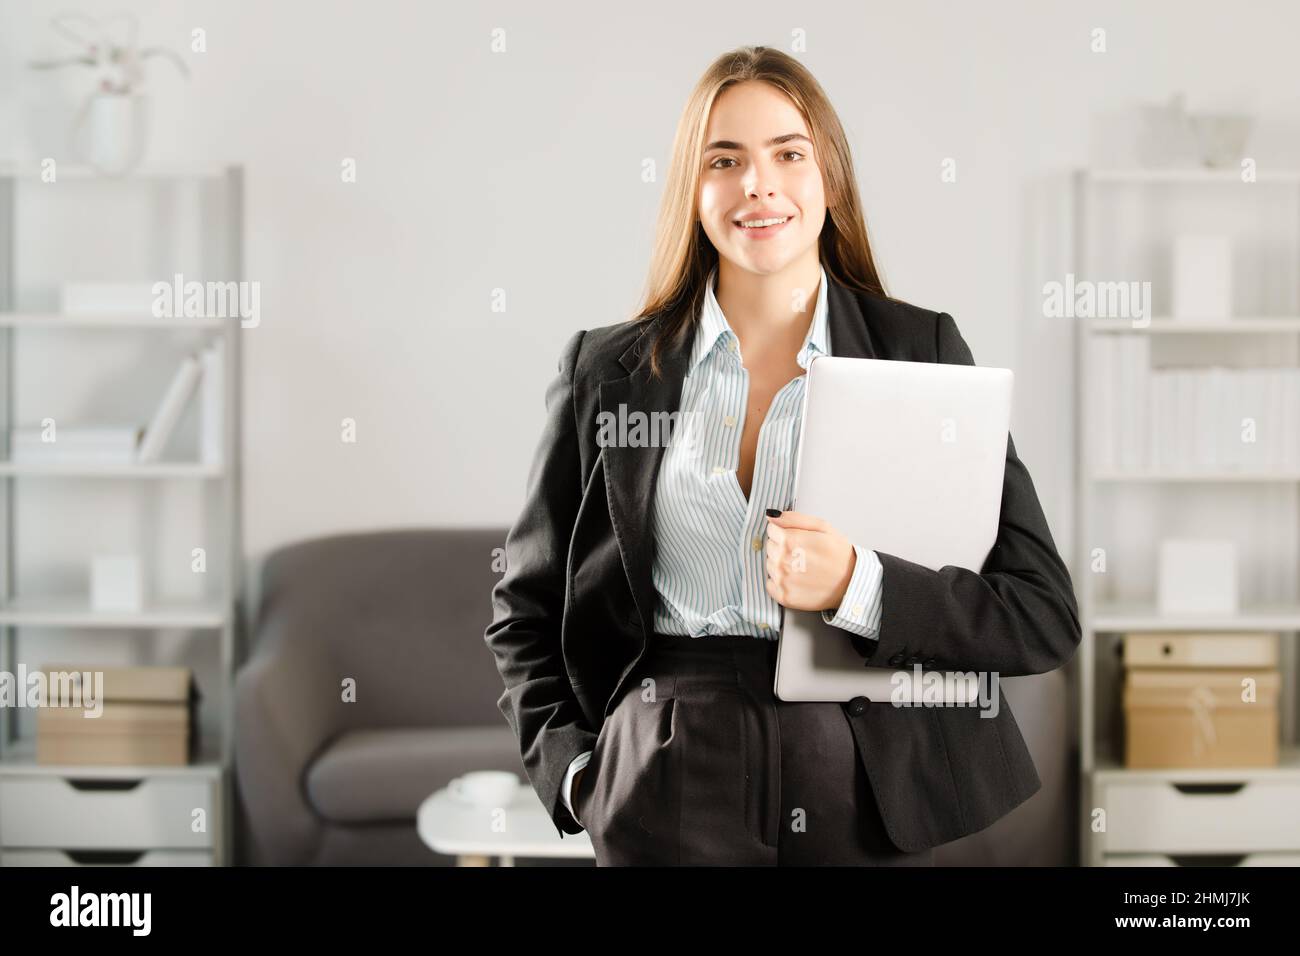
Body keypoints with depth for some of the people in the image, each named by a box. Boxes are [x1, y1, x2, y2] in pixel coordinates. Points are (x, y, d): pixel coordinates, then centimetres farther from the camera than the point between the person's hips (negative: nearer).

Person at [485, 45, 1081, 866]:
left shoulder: (924, 350, 0)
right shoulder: (607, 369, 3)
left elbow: (1044, 618, -4)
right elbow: (526, 606, 13)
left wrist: (857, 587, -18)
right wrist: (572, 768, -2)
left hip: (871, 796, 0)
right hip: (672, 799, 0)